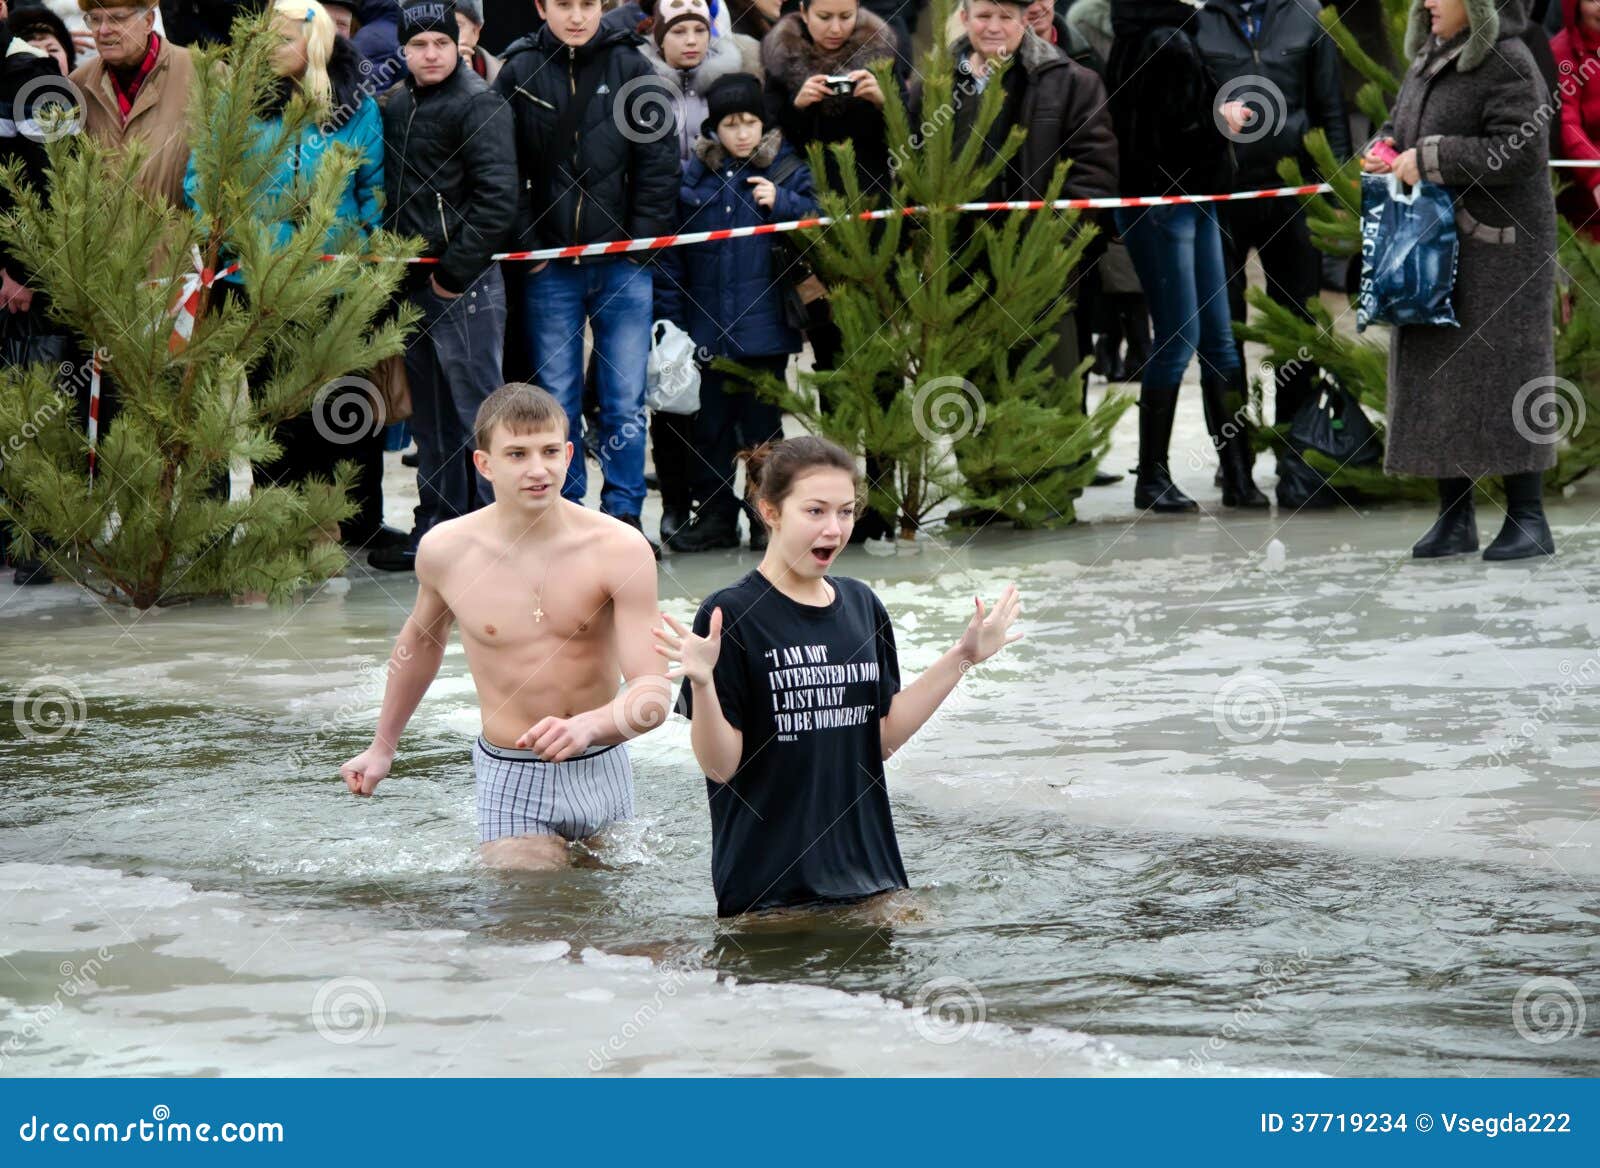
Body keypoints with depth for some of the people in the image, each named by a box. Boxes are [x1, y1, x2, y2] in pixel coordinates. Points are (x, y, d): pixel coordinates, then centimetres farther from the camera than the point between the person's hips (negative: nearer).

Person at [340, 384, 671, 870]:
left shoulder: (620, 550, -15)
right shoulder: (445, 551, -8)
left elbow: (653, 692, -19)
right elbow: (422, 639, 15)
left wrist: (588, 726, -40)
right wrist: (383, 746, 25)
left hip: (602, 770, 1)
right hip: (511, 780, -1)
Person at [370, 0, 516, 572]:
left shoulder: (478, 106, -9)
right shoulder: (397, 106, 14)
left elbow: (498, 198, -16)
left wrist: (455, 270, -16)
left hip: (465, 283, -8)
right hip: (414, 283, 8)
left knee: (477, 409, -7)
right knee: (431, 416, 13)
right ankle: (436, 530, 20)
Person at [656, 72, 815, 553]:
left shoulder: (787, 170, 2)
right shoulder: (692, 178, 5)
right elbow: (671, 253, 9)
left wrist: (780, 202, -17)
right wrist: (669, 318, 4)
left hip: (765, 325, -2)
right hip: (708, 326, 2)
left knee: (762, 424, 3)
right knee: (711, 425, 8)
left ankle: (768, 516, 13)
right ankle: (714, 516, 17)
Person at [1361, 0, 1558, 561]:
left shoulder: (1508, 65, -13)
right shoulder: (1430, 60, 13)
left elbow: (1516, 152, -22)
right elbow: (1400, 123, 26)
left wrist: (1429, 160, -19)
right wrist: (1383, 151, 3)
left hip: (1495, 247, -8)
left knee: (1500, 369, -7)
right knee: (1434, 372, 6)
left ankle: (1527, 517, 0)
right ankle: (1455, 518, 12)